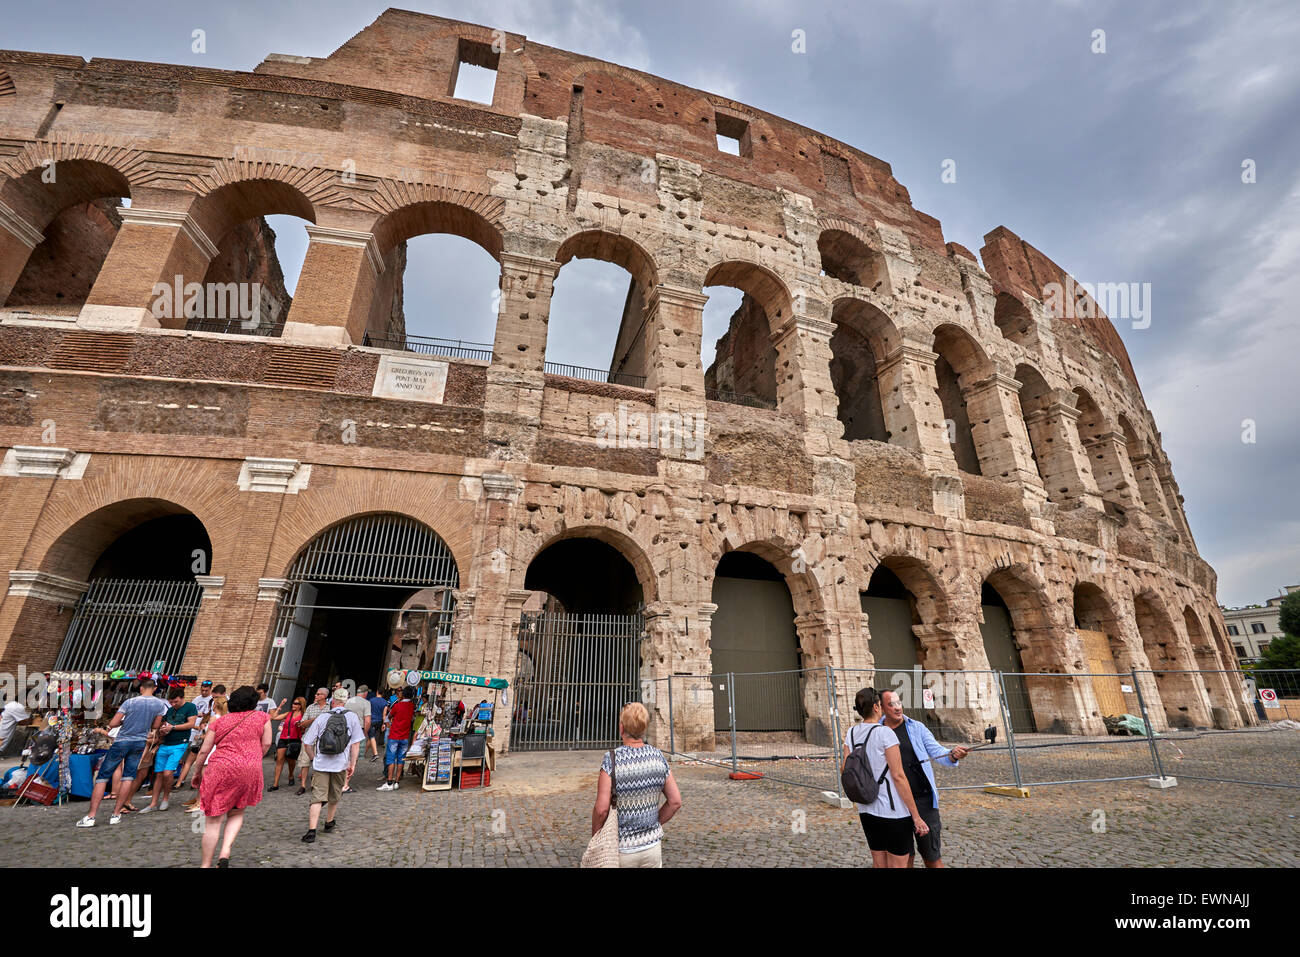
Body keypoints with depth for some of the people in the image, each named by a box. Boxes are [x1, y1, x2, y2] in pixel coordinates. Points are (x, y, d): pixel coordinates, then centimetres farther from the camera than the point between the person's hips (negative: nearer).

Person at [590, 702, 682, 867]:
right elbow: (675, 801, -3)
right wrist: (654, 824, 10)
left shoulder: (611, 759, -19)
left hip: (621, 850, -3)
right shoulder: (658, 756, -8)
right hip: (652, 846, 3)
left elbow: (601, 809, -20)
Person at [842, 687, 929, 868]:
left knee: (878, 863, 19)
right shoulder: (885, 733, -16)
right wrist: (916, 816, -9)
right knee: (897, 865, 8)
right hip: (893, 812, -6)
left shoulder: (851, 733, 3)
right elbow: (898, 776, -16)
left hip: (866, 810, 6)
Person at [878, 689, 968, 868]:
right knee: (904, 855, 13)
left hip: (923, 800, -1)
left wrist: (952, 754, -27)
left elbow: (936, 751, -7)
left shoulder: (917, 728, 0)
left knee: (932, 856, 6)